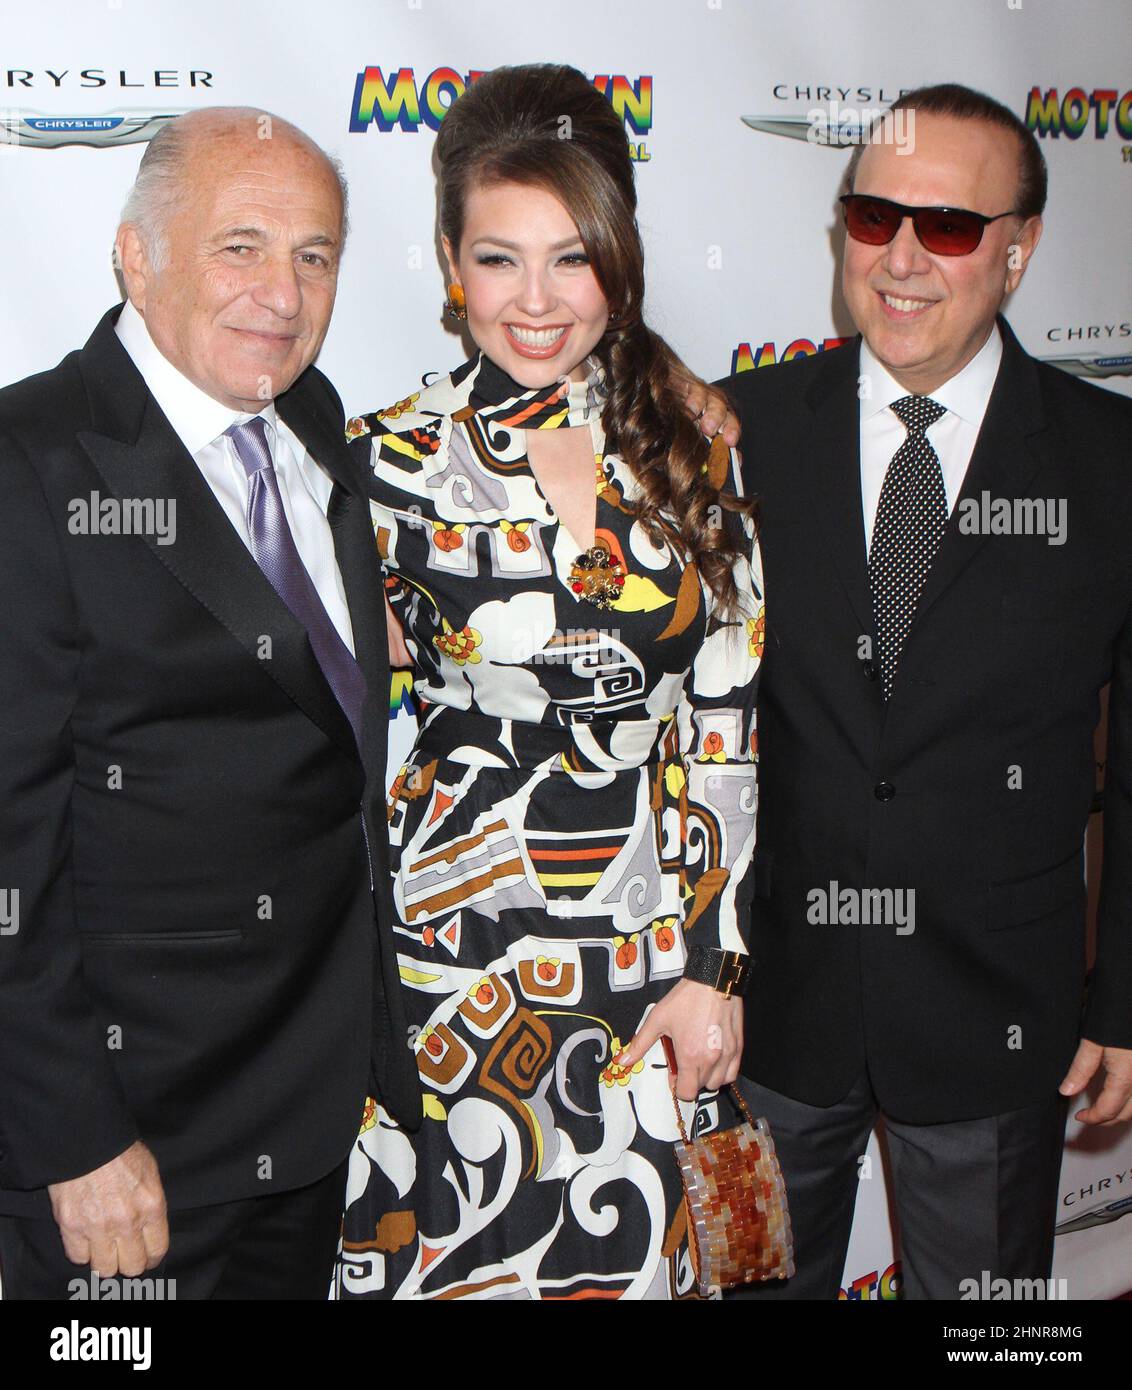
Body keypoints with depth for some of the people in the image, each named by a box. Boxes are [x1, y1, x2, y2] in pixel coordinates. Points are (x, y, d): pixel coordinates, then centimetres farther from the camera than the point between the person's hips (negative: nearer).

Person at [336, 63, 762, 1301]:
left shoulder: (695, 453, 1)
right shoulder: (386, 464, -7)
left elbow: (725, 727, 1)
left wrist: (713, 963, -1)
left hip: (651, 932, 3)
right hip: (452, 932, -2)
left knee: (626, 1248, 14)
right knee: (450, 1250, 10)